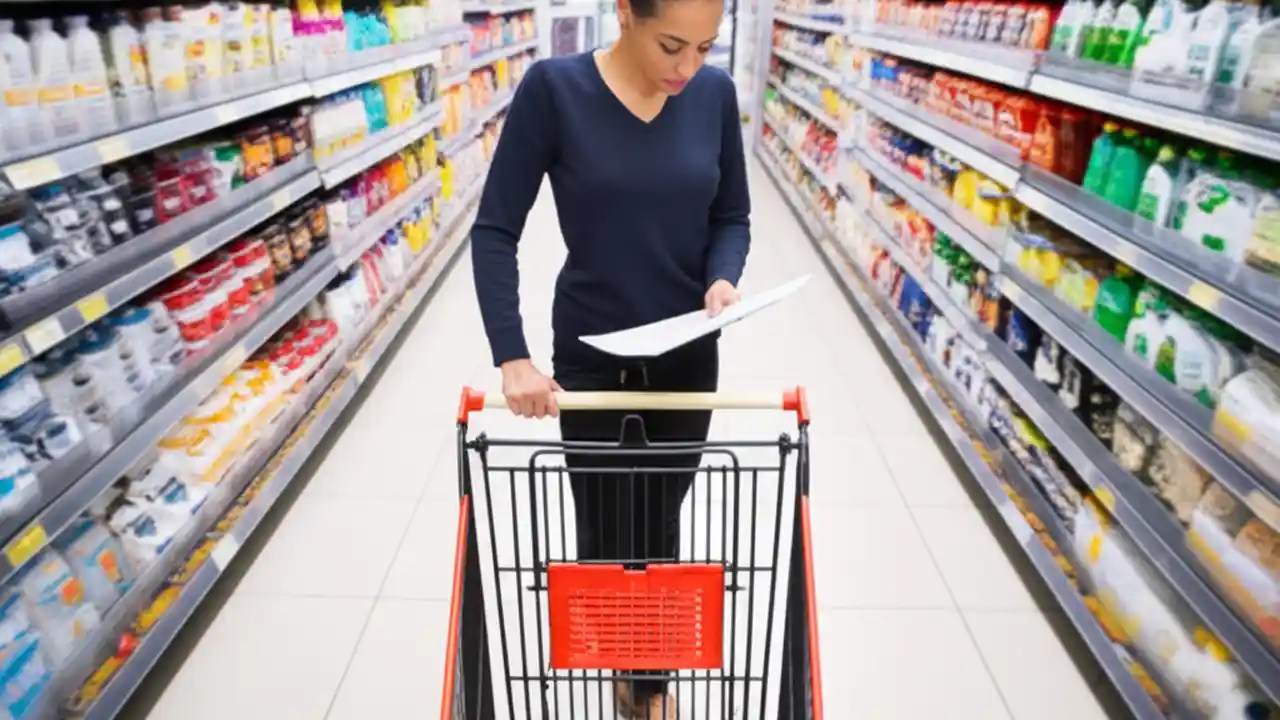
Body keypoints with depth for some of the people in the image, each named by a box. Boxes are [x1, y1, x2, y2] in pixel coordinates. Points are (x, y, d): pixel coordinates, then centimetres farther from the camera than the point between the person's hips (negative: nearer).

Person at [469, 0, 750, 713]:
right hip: (591, 360, -2)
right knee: (605, 532, 11)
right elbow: (496, 230, -12)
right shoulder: (553, 88, -14)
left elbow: (732, 216, 5)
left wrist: (724, 278, -16)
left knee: (660, 530, 14)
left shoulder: (716, 93, -5)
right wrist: (512, 357, -21)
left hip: (688, 358, 2)